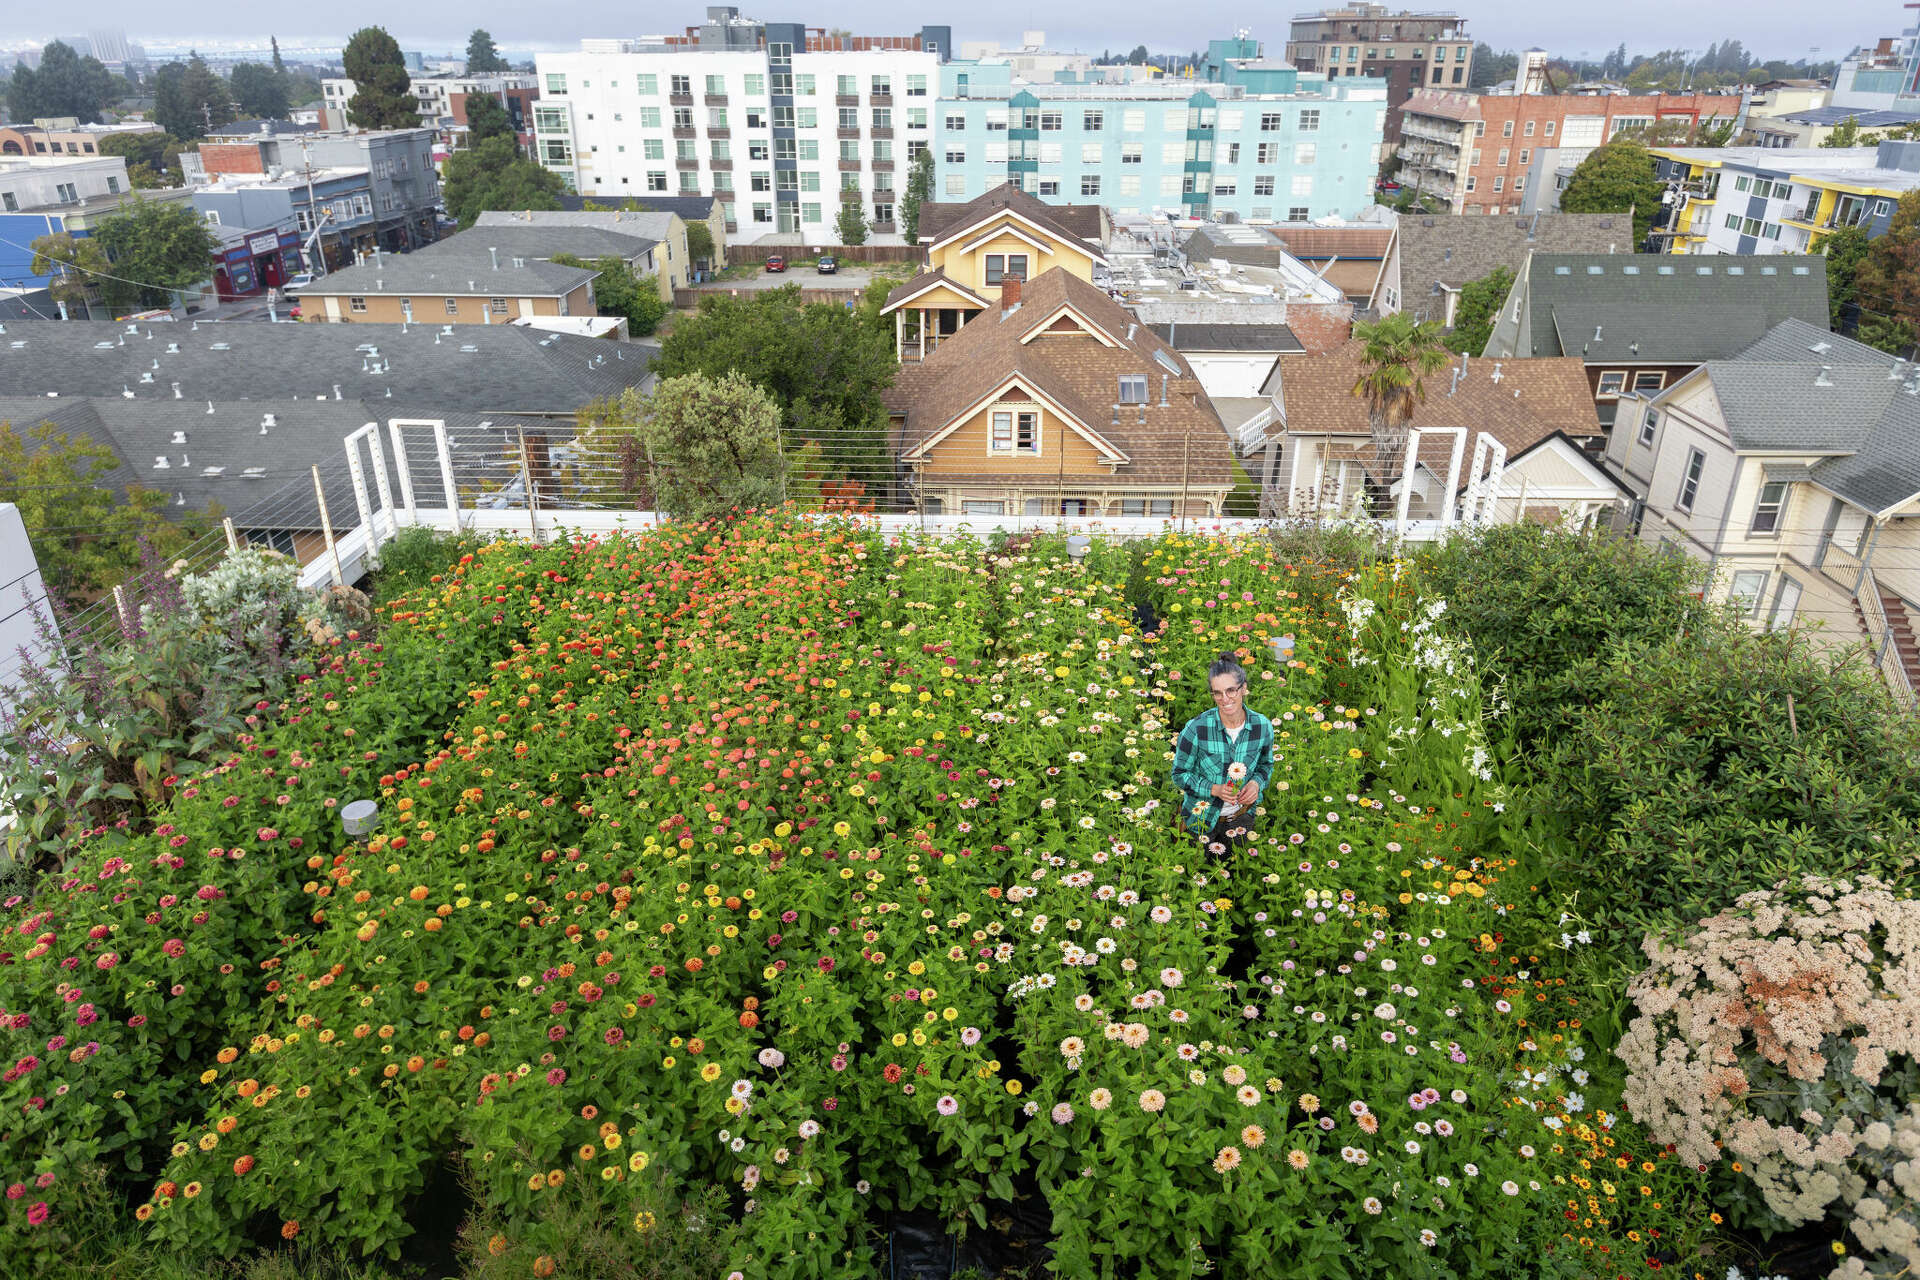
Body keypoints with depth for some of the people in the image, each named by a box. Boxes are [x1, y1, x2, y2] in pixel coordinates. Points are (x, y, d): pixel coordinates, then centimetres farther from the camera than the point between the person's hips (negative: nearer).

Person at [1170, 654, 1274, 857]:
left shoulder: (1263, 726, -15)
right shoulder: (1196, 728, -25)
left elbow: (1266, 764, 5)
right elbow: (1179, 774, -13)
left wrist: (1256, 783, -17)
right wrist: (1214, 789, -27)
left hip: (1242, 815, 3)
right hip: (1202, 817, -3)